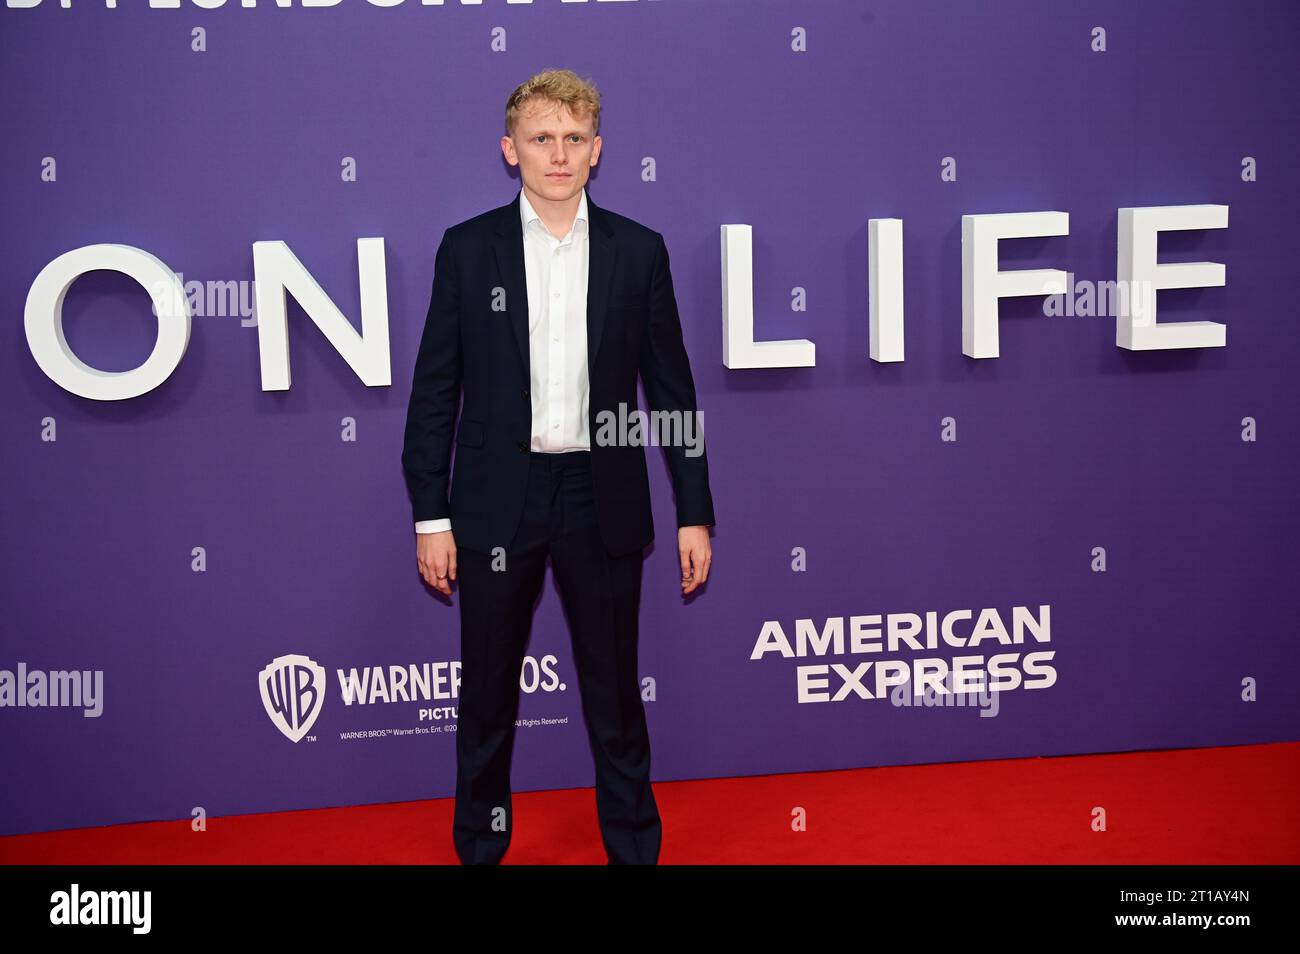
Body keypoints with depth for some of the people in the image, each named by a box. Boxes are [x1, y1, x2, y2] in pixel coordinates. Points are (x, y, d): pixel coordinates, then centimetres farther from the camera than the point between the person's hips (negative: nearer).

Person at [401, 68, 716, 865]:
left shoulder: (638, 251, 2)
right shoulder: (468, 248, 1)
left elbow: (672, 388, 4)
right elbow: (435, 390, 1)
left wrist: (695, 512, 2)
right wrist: (430, 516, -2)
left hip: (602, 501, 0)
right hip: (497, 501, 0)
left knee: (615, 691, 10)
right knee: (488, 692, 12)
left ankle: (635, 843, 27)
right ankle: (481, 842, 31)